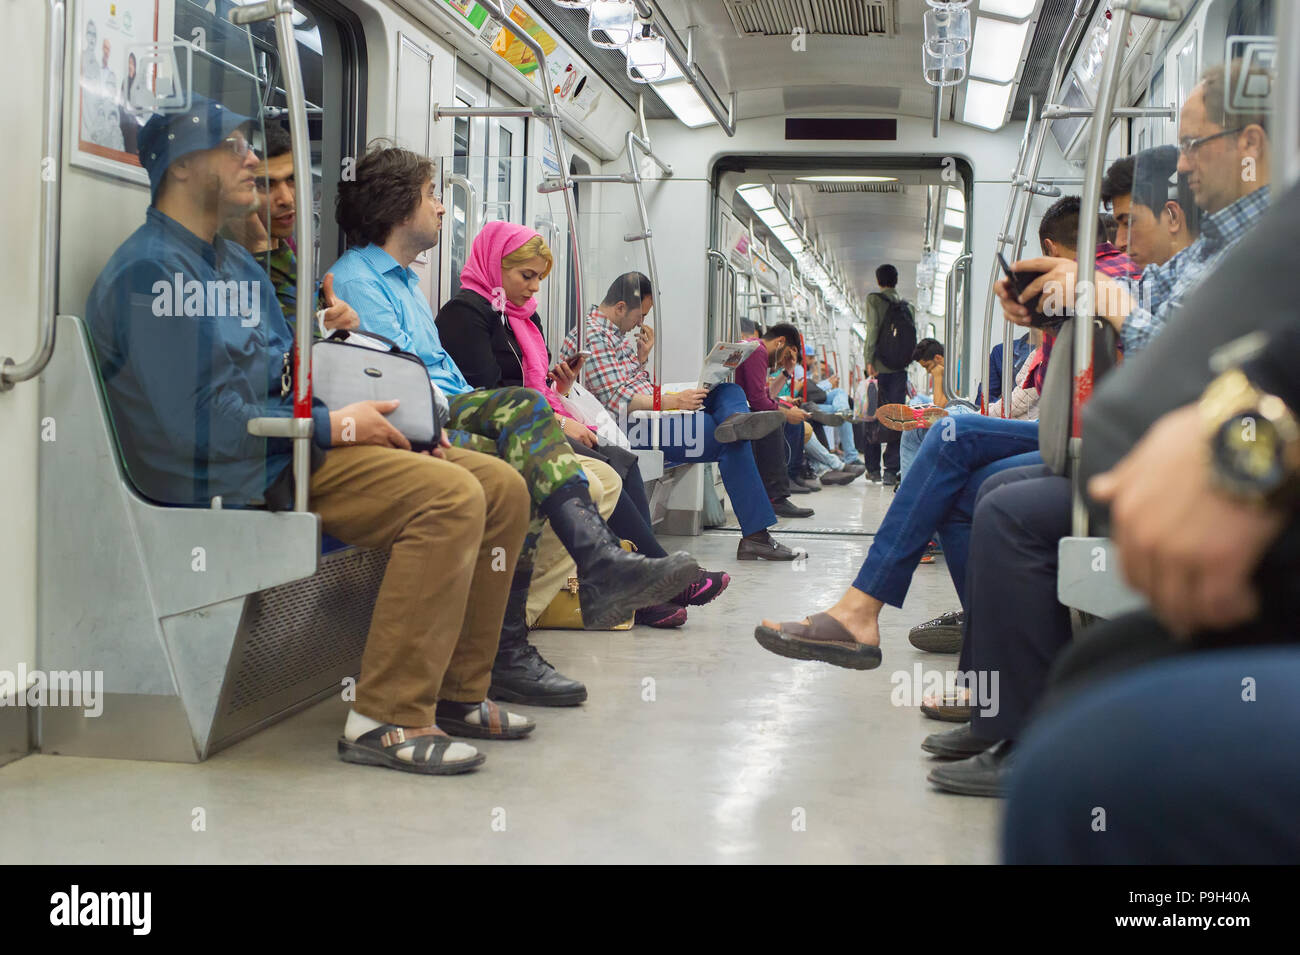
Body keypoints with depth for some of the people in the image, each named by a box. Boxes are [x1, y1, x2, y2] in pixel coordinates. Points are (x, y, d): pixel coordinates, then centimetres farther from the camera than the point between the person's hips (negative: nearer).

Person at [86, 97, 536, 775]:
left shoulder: (235, 264, 20)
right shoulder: (150, 273, -12)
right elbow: (204, 421, -20)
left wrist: (370, 417, 5)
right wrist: (336, 424, -14)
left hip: (297, 443, 10)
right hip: (239, 476, -10)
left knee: (501, 488, 1)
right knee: (450, 496, -27)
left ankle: (455, 692, 6)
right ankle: (386, 719, -23)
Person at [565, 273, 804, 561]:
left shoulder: (612, 334, 22)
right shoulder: (591, 336, -12)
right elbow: (616, 400, -21)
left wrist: (641, 356, 11)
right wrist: (671, 402, -21)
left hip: (651, 416, 11)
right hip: (632, 428, -11)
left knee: (730, 390, 3)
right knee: (732, 442, -18)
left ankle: (735, 420, -35)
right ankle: (755, 536, -23)